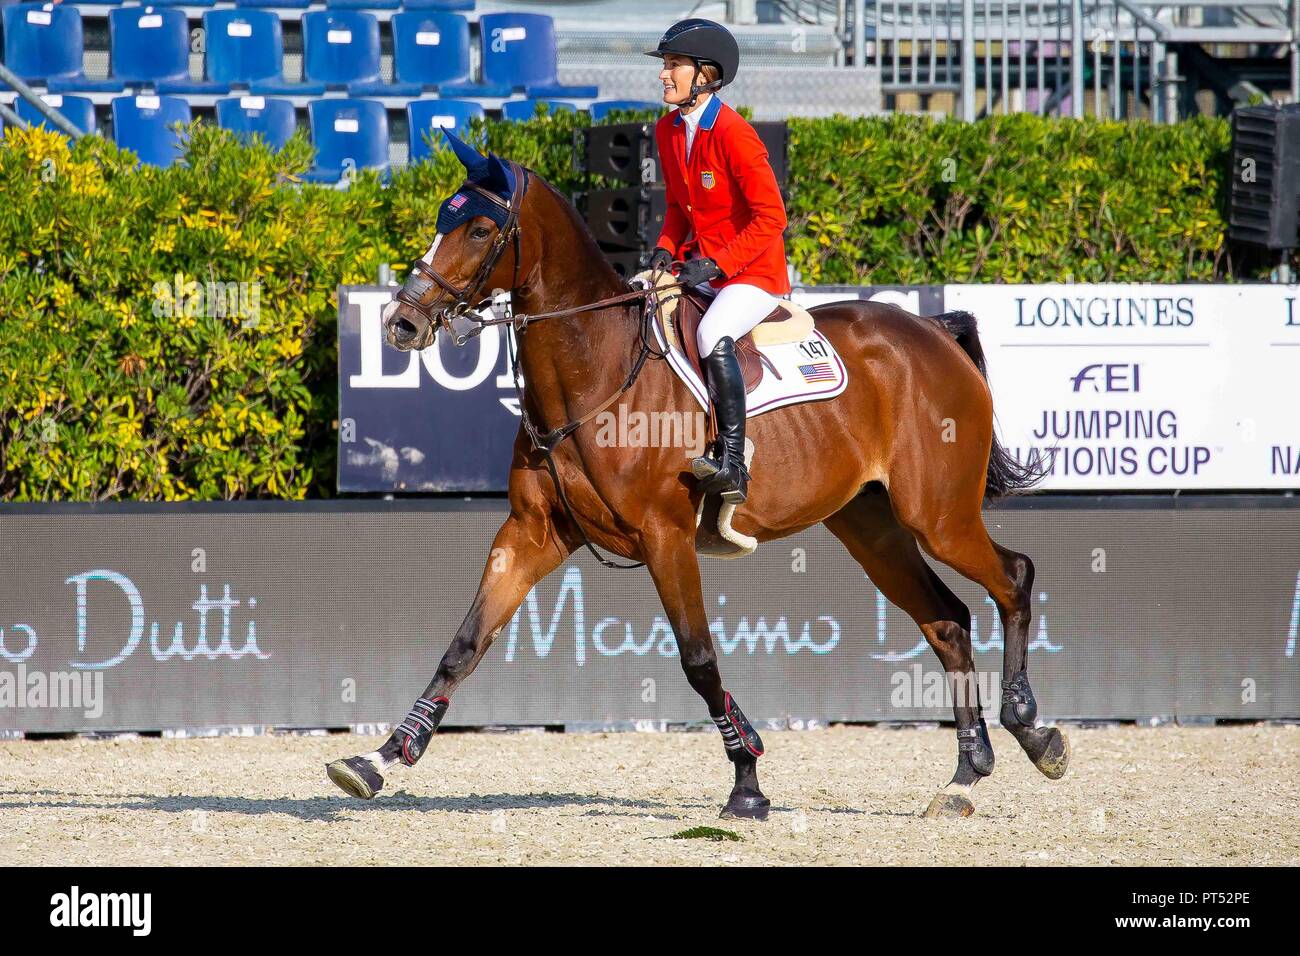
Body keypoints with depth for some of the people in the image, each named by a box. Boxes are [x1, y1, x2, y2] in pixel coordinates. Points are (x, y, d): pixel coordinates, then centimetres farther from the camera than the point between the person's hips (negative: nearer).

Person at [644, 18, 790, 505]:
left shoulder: (734, 135, -19)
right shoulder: (668, 130, 6)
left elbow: (770, 218, -19)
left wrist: (715, 265, -23)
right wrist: (666, 249, 0)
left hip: (754, 272, -9)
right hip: (700, 265, 9)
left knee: (713, 337, -34)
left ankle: (732, 466, -36)